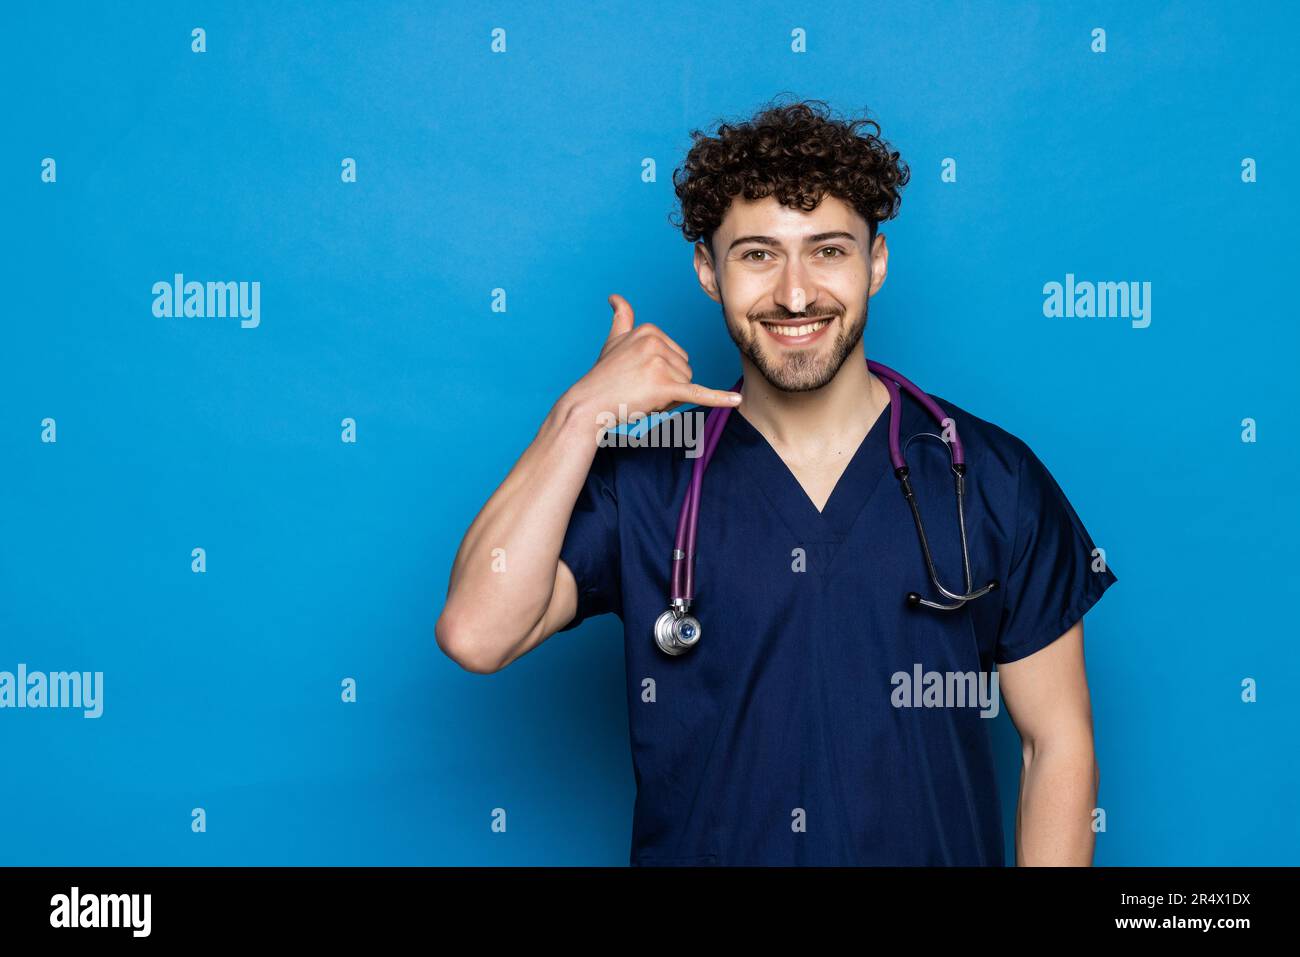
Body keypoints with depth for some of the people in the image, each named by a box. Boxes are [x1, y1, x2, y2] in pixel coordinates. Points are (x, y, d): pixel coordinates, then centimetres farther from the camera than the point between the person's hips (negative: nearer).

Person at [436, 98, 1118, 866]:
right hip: (690, 848, 0)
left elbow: (1059, 746, -3)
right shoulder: (638, 481, -6)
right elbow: (477, 635, -20)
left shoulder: (995, 480, -7)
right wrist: (584, 411, -20)